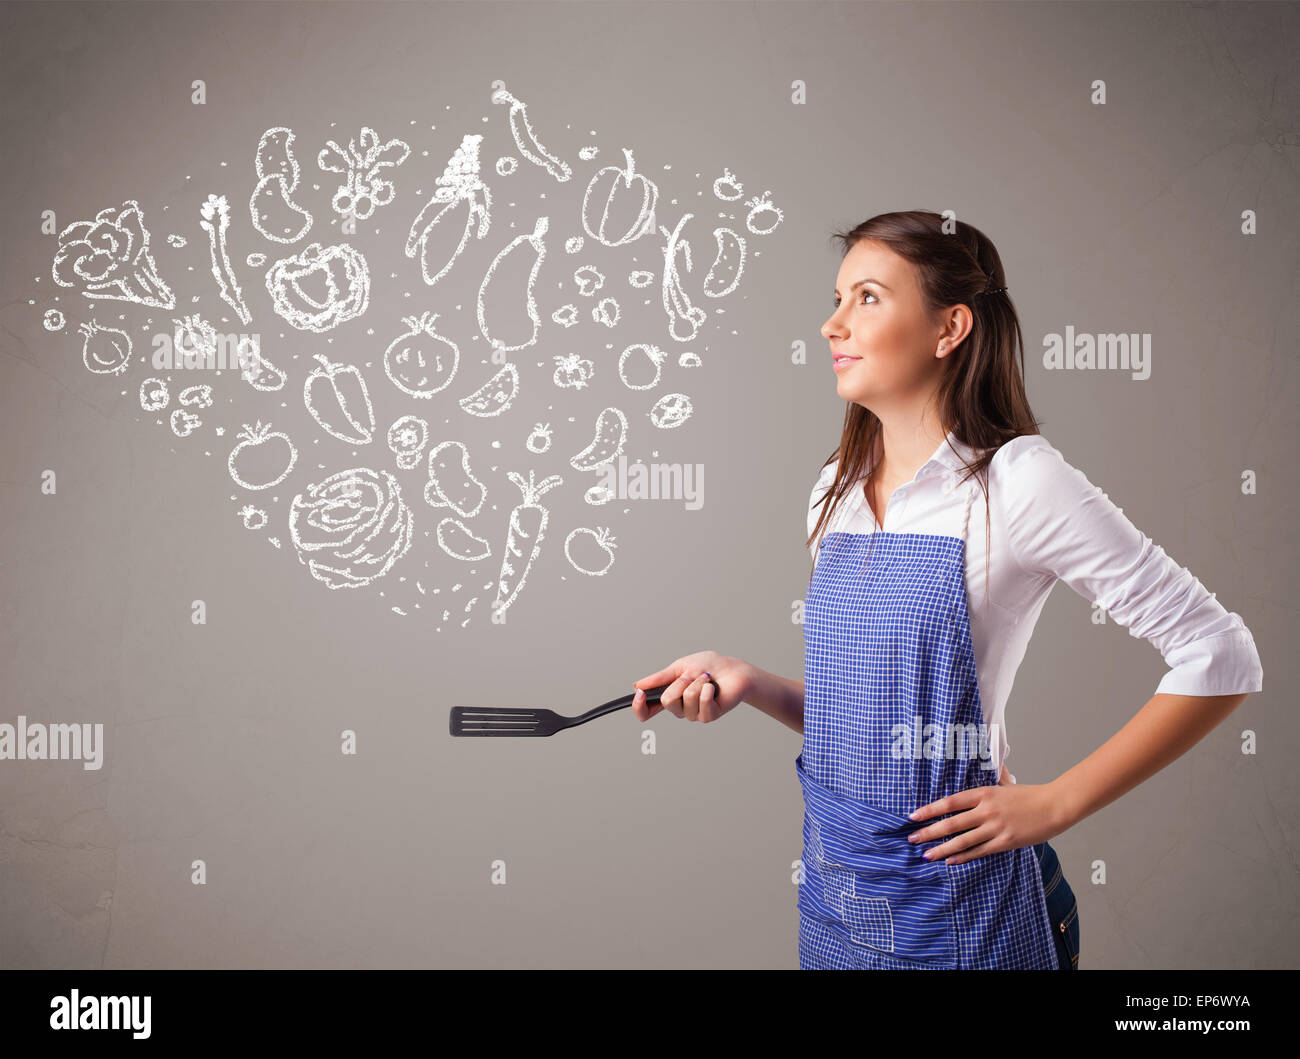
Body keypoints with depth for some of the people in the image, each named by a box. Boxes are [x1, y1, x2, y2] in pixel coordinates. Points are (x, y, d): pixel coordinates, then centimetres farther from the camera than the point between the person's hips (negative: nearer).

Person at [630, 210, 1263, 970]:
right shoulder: (837, 492, 5)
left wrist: (1054, 803, -13)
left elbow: (1221, 658, -14)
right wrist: (749, 682, -4)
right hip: (832, 883, 6)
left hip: (951, 893, -6)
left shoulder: (1015, 481, -14)